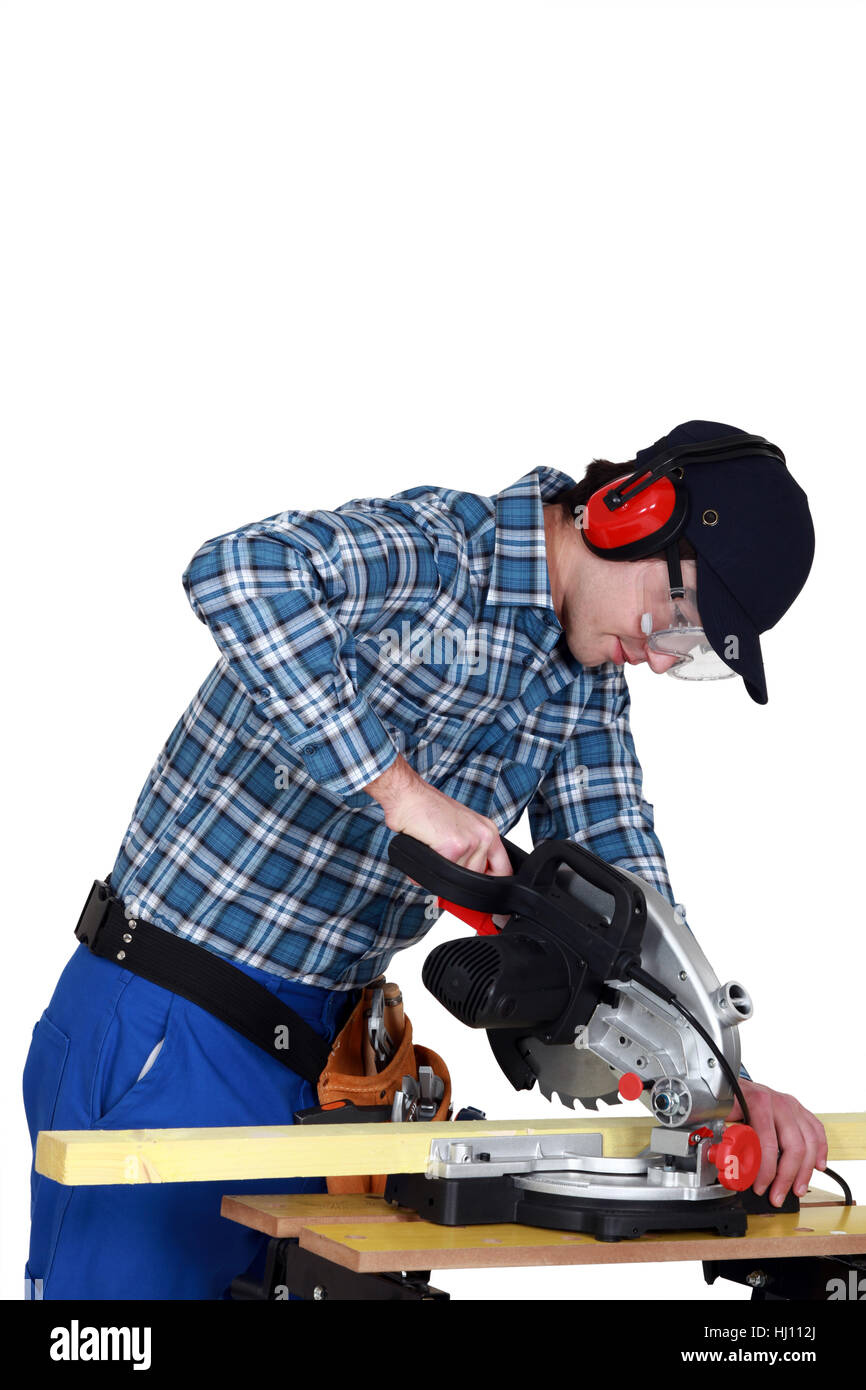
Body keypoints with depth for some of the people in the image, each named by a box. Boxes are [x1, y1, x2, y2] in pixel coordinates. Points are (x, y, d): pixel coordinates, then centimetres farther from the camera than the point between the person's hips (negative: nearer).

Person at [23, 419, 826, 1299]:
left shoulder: (590, 681, 7)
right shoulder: (432, 548, -19)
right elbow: (237, 572, -38)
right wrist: (398, 788, -40)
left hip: (318, 1047, 8)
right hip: (166, 1043, -8)